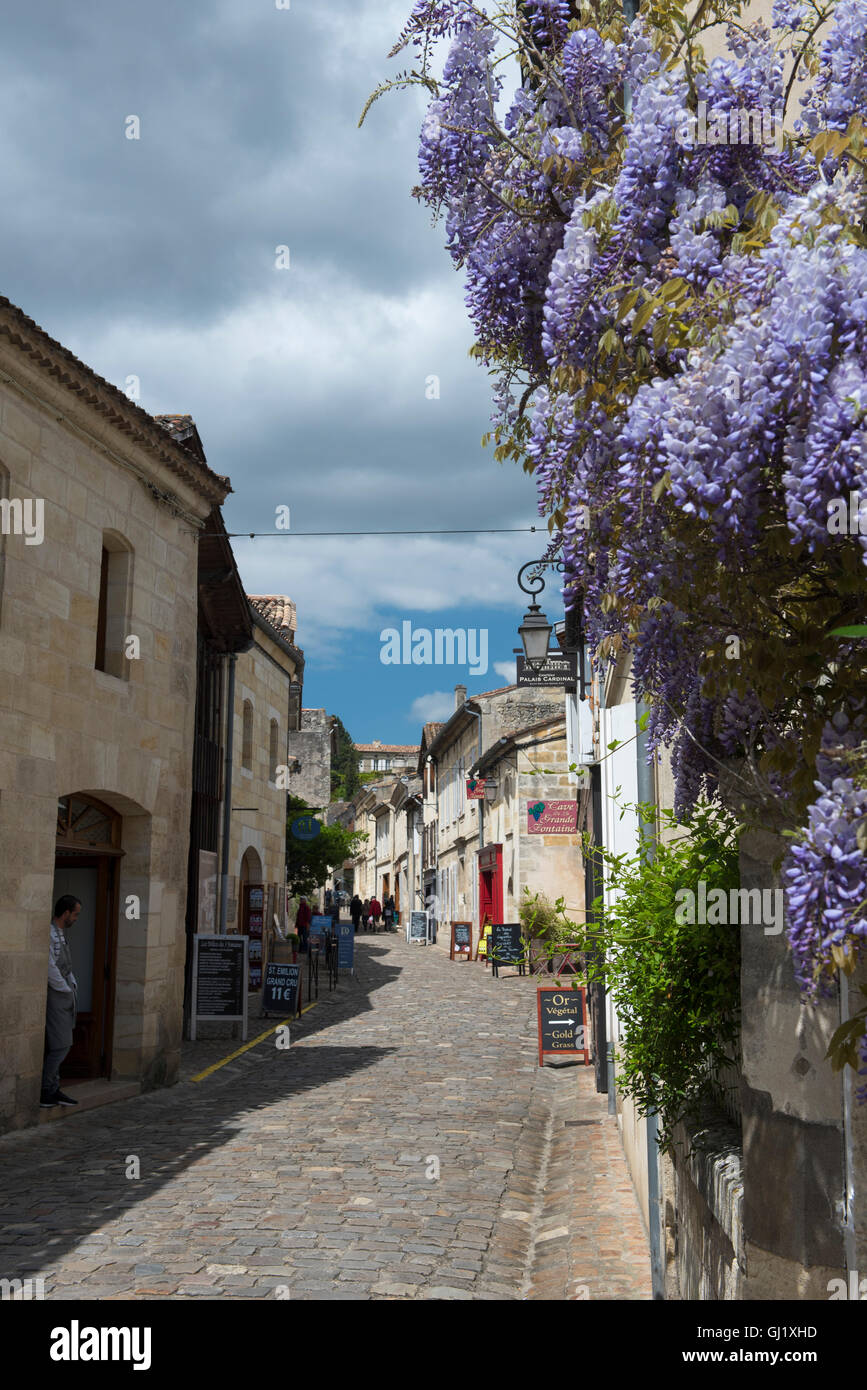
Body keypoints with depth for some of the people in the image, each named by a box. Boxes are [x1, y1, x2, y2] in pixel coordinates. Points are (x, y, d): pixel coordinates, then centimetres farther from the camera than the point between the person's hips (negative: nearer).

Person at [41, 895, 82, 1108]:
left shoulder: (61, 933, 14)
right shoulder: (49, 935, -18)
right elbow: (50, 969, -21)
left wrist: (73, 984, 10)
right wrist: (66, 990, -11)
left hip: (66, 993, 10)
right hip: (56, 996, -10)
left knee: (57, 1045, 12)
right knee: (60, 1045, -8)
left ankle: (53, 1090, 16)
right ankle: (44, 1092, -1)